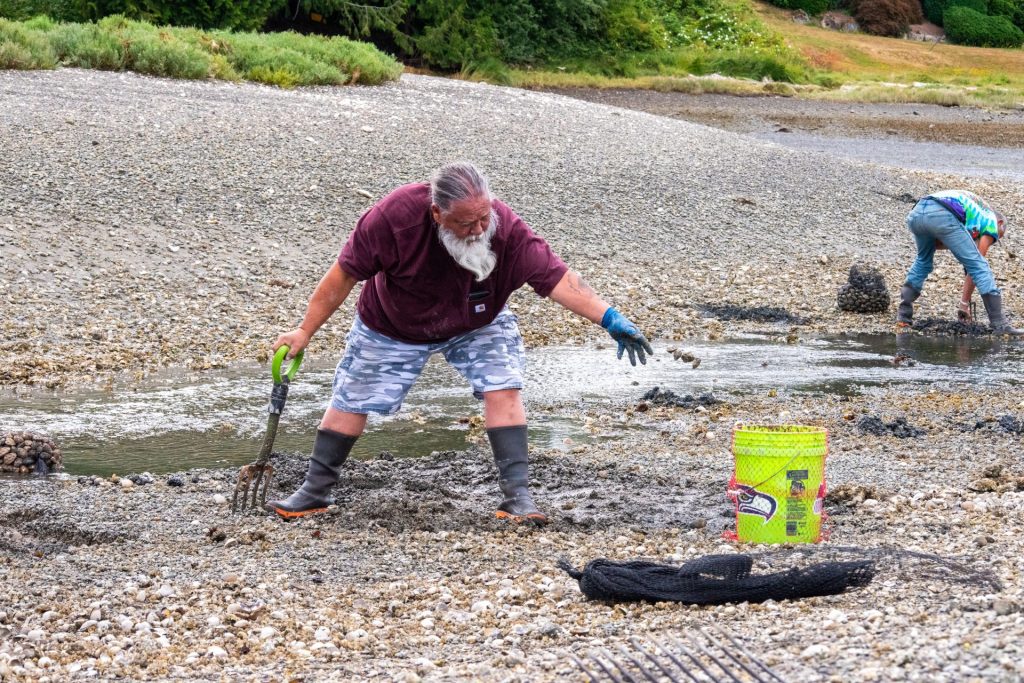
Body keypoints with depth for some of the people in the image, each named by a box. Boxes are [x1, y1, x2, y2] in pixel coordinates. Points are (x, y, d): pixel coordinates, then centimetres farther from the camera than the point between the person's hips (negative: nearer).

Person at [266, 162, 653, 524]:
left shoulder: (505, 228, -35)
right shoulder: (393, 217, -37)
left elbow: (555, 277, -36)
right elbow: (345, 273, -25)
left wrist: (610, 320, -46)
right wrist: (305, 331, -19)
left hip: (477, 324, 1)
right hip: (392, 327, 0)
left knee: (504, 389, -18)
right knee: (351, 401, 6)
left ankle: (517, 496, -13)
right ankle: (314, 492, 24)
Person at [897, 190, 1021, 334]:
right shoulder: (992, 221, 25)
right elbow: (975, 266, 19)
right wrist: (965, 303, 20)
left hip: (915, 214, 7)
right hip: (942, 216, -7)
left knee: (923, 261, 33)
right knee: (979, 266, 4)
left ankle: (903, 315, 29)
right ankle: (1000, 324, -3)